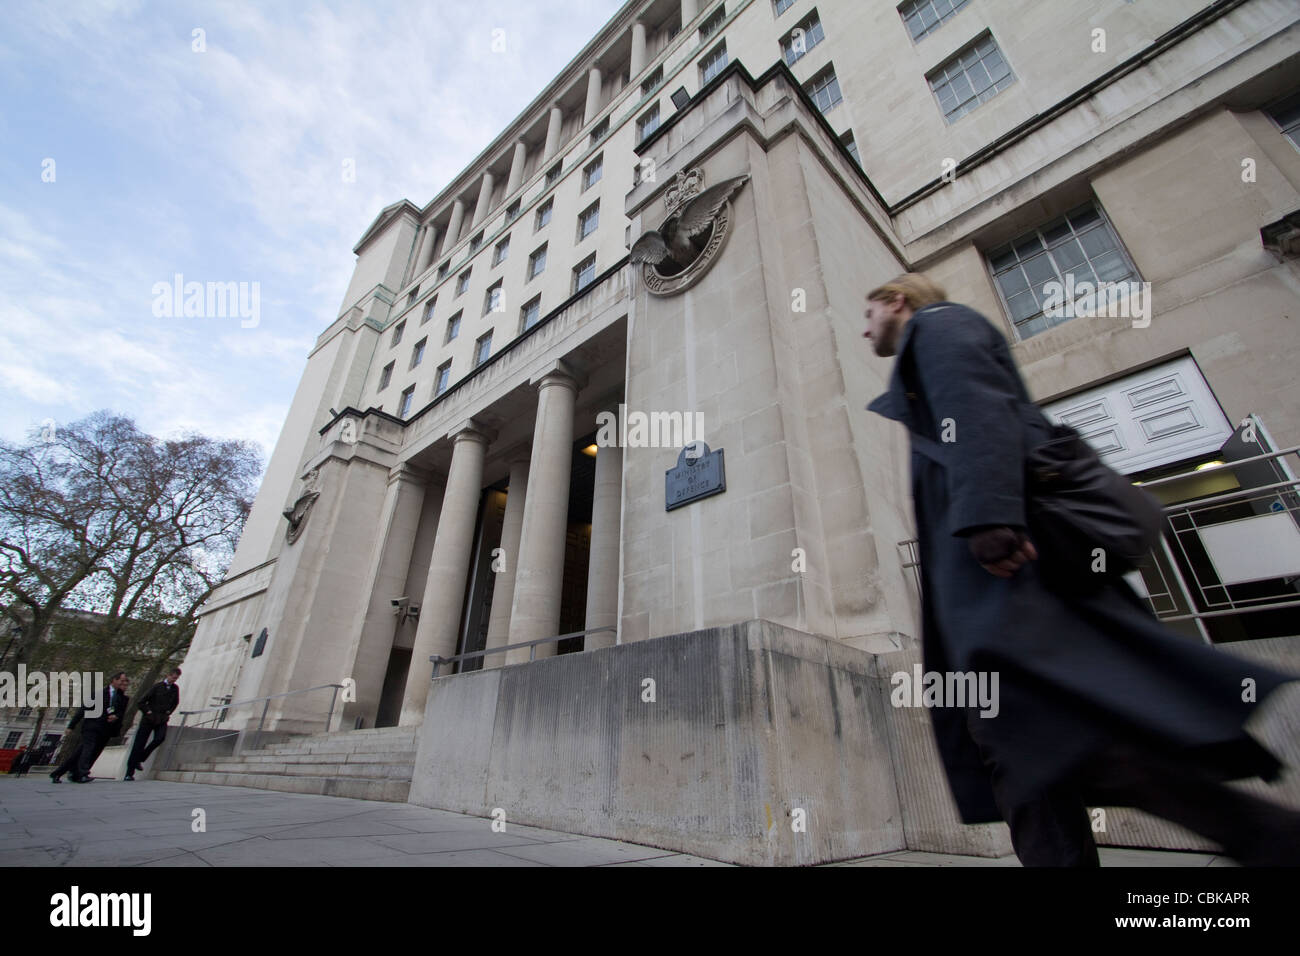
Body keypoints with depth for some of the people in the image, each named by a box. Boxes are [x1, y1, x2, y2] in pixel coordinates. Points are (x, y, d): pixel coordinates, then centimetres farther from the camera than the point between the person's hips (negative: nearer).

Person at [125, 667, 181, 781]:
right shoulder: (157, 687, -7)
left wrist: (169, 712, 5)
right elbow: (142, 701, -2)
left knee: (160, 738, -21)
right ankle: (129, 772, 12)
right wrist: (148, 712, -10)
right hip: (149, 719, -2)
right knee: (139, 745, 1)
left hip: (162, 720, 2)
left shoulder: (175, 688, 5)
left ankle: (139, 759, 1)